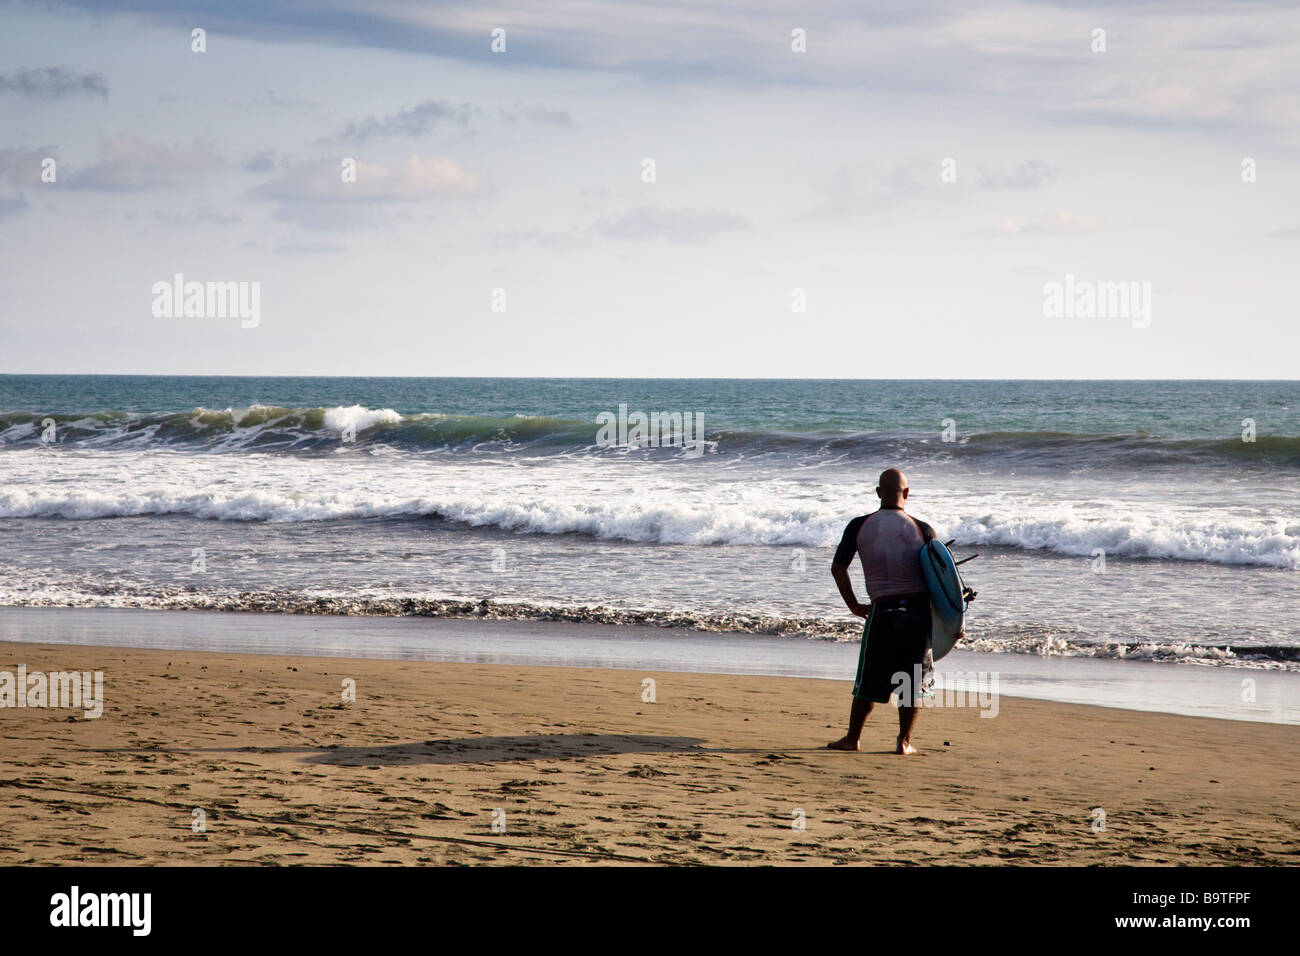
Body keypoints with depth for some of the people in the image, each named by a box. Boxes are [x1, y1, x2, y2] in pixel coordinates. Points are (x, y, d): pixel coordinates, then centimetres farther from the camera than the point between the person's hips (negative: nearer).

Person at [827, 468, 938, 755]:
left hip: (883, 610, 0)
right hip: (919, 609, 0)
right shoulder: (923, 530, 1)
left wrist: (853, 605, 14)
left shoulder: (860, 526, 3)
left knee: (869, 679, 10)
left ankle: (852, 737, 18)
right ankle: (904, 741, 12)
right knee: (912, 679, 10)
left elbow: (838, 568, 5)